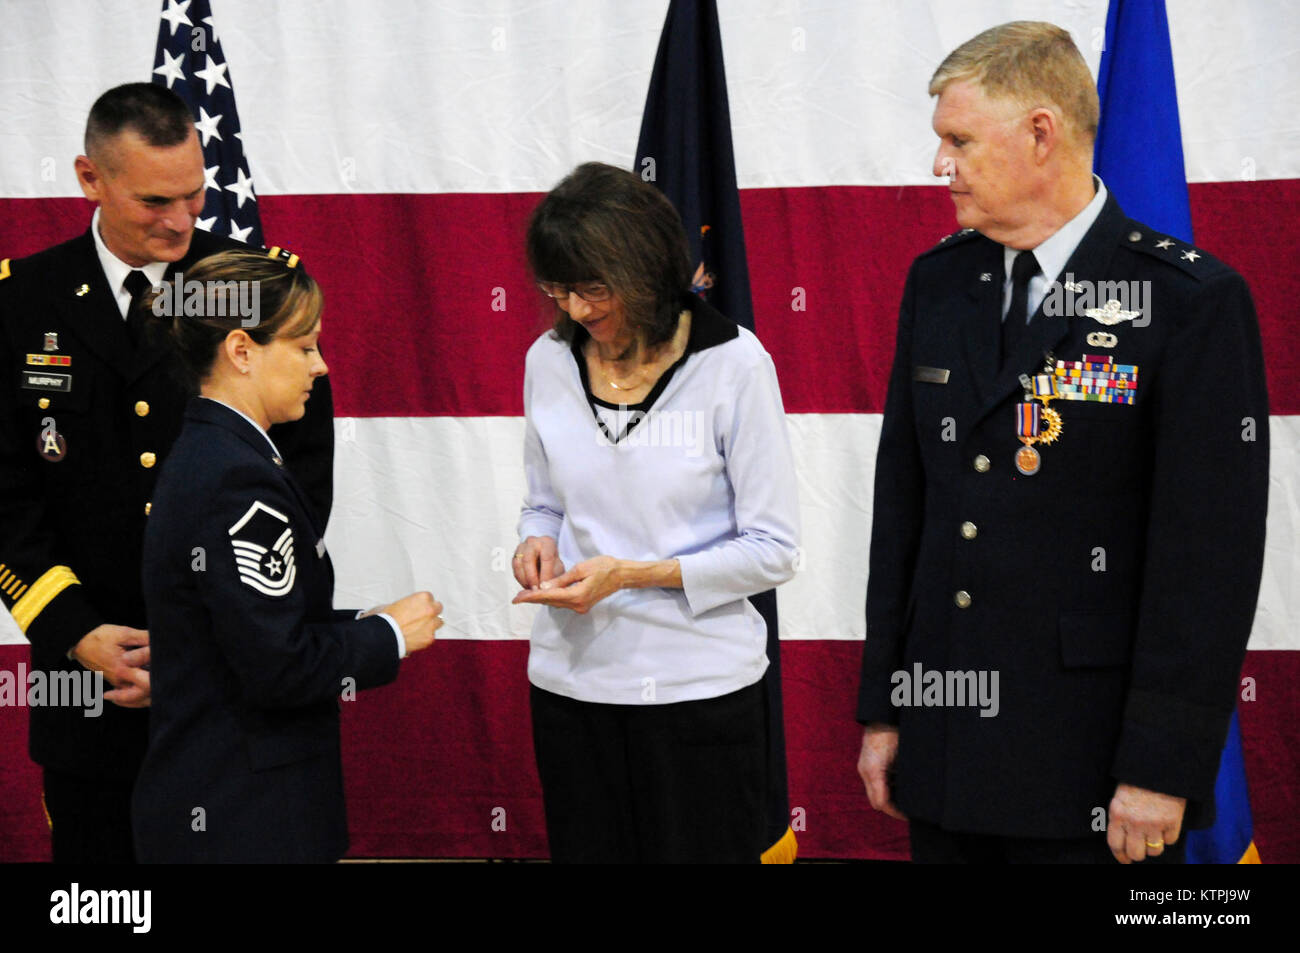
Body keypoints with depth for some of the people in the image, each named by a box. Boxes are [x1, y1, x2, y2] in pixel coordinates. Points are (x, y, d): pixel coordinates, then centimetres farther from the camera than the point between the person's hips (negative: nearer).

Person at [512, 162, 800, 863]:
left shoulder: (733, 362, -10)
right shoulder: (548, 360, 4)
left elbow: (772, 549, -9)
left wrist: (634, 574, -19)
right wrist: (538, 541, -6)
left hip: (700, 688, -4)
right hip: (572, 682, 4)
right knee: (585, 850, 11)